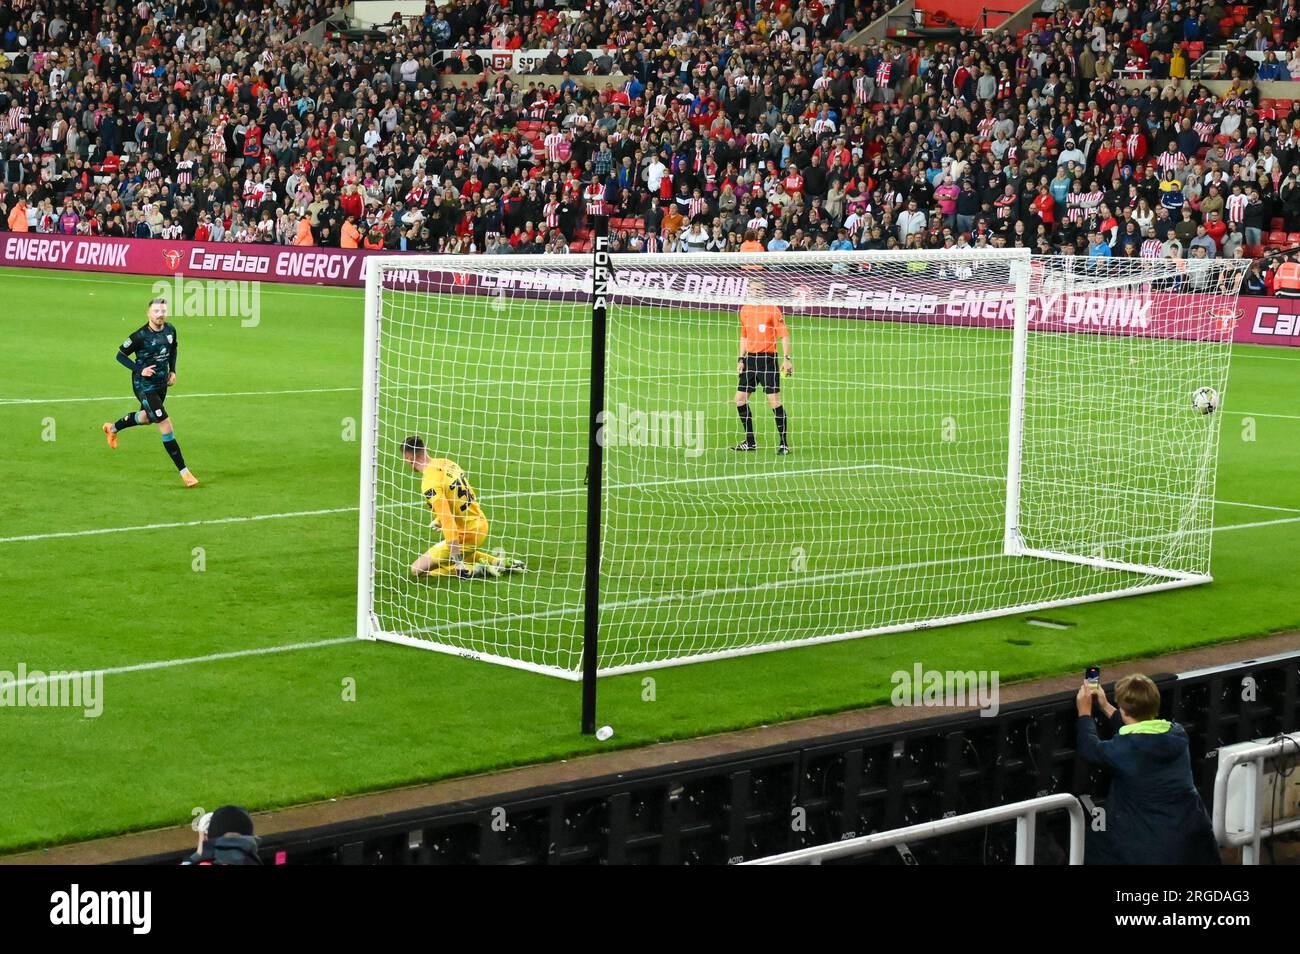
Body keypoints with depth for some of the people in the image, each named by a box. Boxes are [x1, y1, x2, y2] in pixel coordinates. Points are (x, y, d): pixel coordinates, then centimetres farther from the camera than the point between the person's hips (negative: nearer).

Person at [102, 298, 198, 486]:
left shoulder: (170, 330, -5)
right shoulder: (141, 335, -22)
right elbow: (120, 355, -12)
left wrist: (172, 370, 7)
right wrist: (140, 370, -23)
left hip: (162, 384, 8)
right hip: (144, 386, -8)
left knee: (146, 418, 30)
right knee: (166, 427, -11)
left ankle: (112, 428, 57)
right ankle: (184, 472, -7)